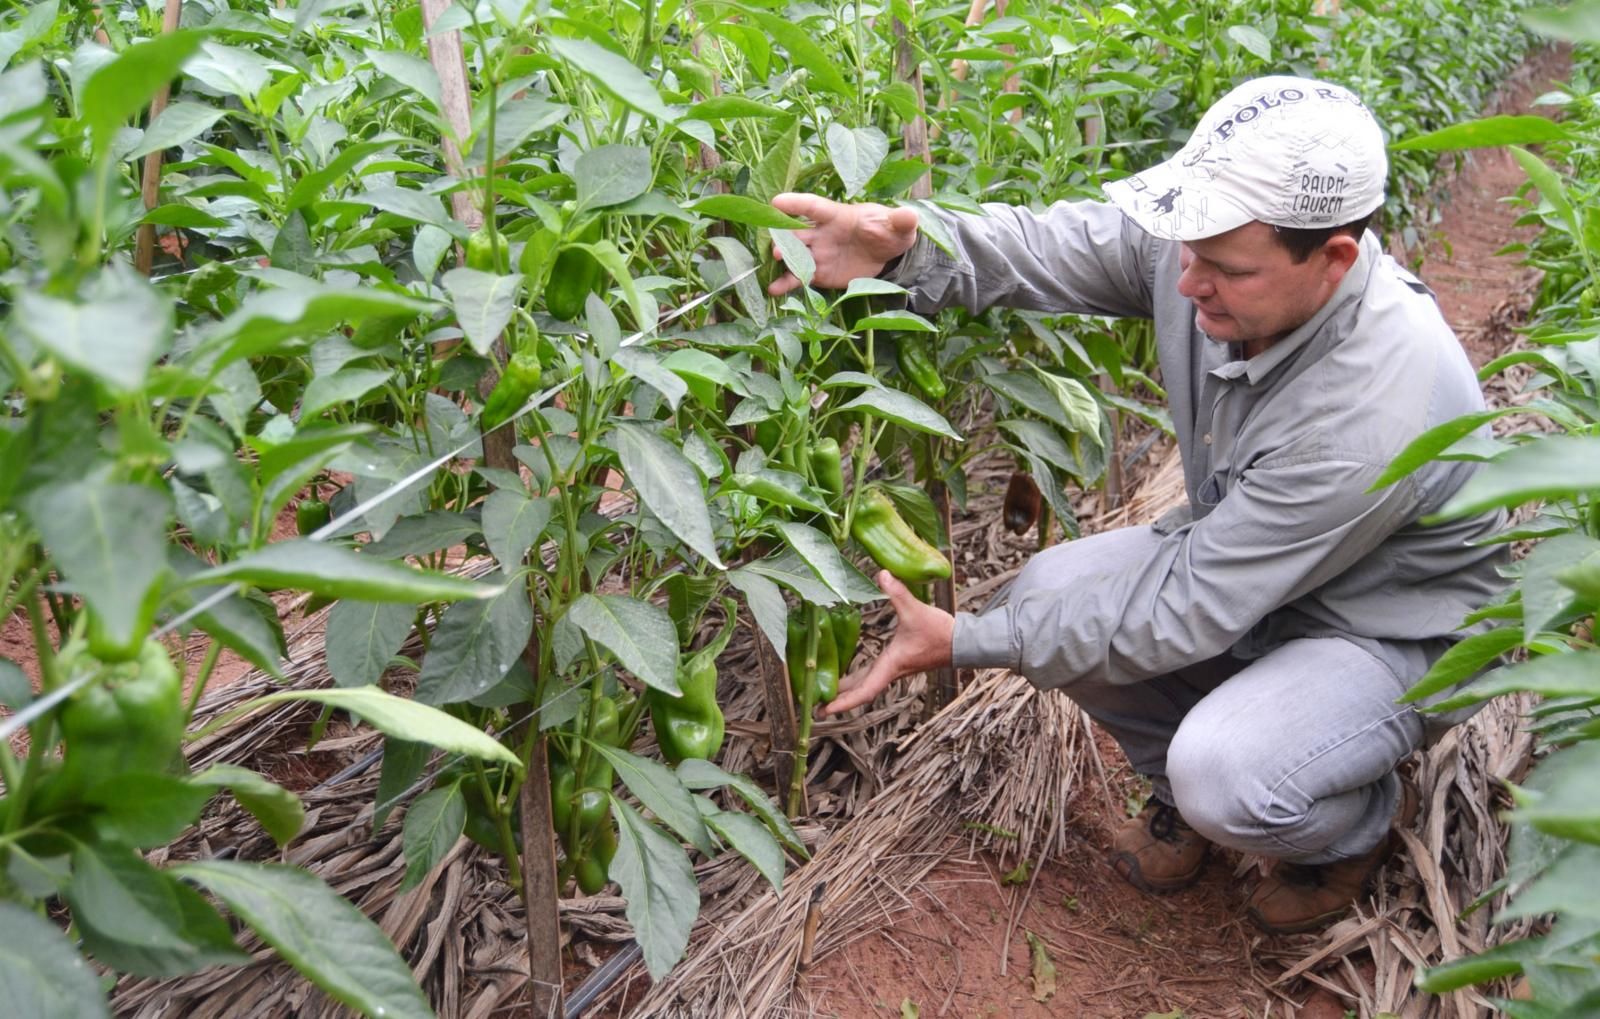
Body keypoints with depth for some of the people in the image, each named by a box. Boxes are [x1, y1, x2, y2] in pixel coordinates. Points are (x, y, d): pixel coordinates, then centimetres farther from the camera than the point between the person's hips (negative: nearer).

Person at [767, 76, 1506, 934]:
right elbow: (1040, 247, -18)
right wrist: (900, 250, -42)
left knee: (1226, 781, -31)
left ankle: (1366, 819, 8)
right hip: (1234, 557, 7)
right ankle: (1185, 781, 13)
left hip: (1389, 631, -6)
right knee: (1048, 590, -14)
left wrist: (964, 644, -31)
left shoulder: (1376, 411, -39)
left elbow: (1187, 612, -34)